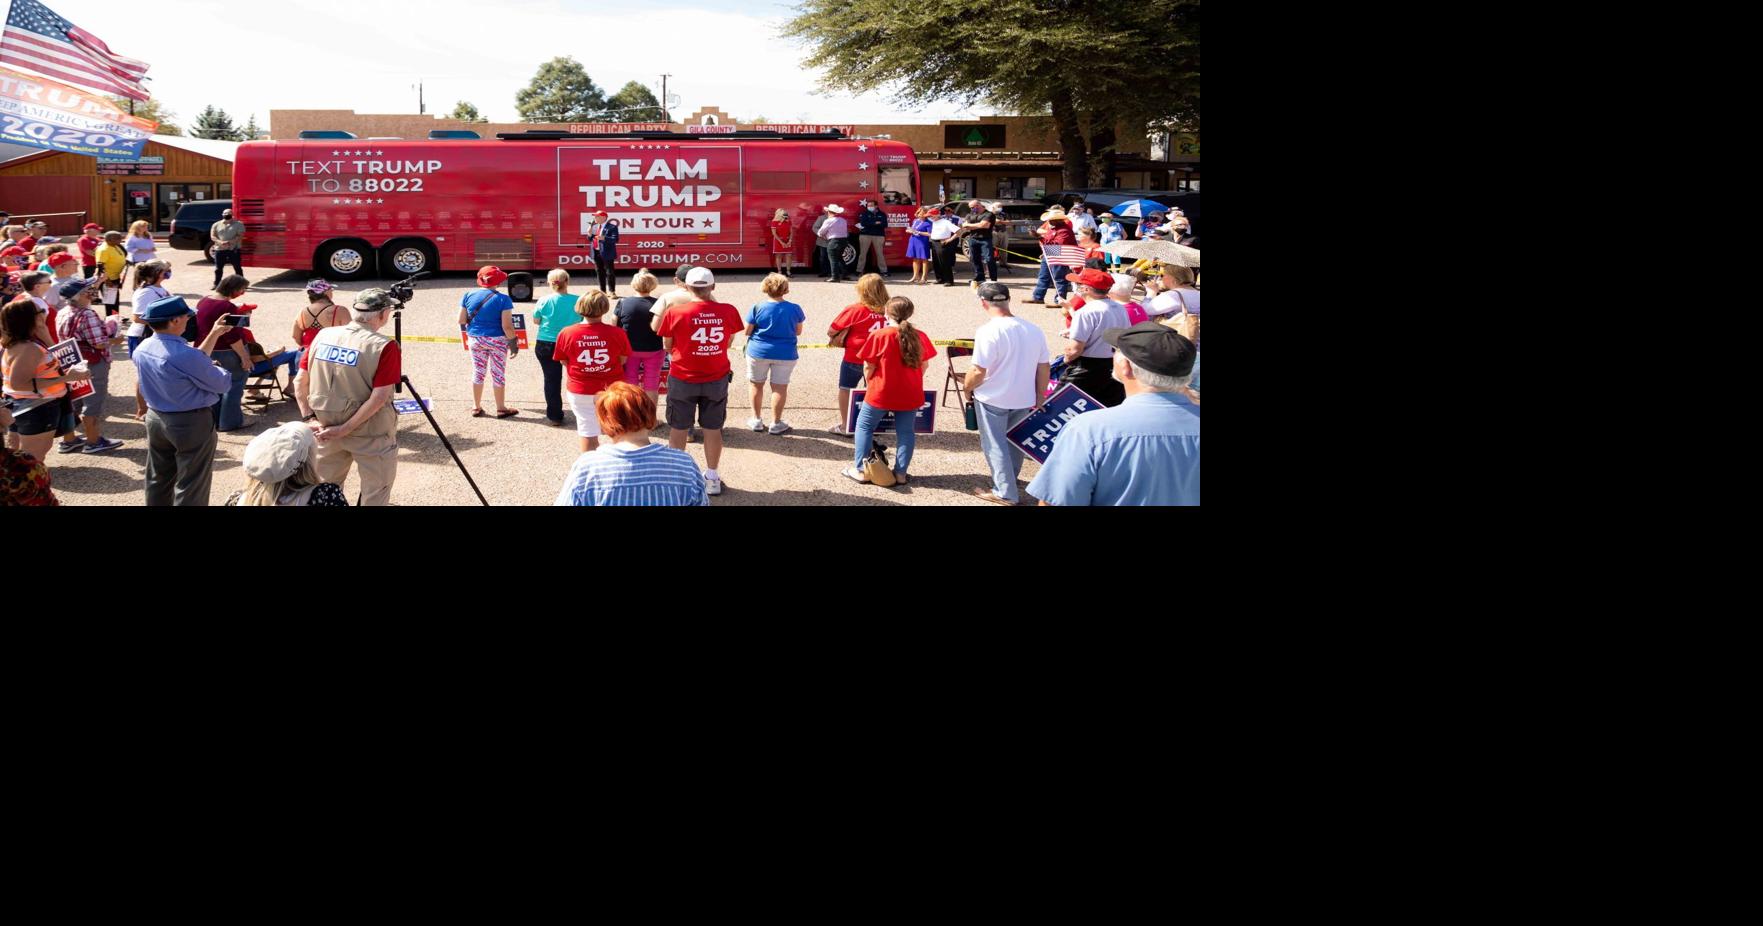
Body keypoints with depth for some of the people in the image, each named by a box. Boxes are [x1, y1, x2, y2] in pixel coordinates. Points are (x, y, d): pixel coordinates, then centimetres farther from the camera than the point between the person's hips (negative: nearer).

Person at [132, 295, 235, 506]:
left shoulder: (142, 350, -1)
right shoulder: (184, 354, -27)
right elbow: (223, 384, -16)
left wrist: (214, 335, 12)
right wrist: (217, 370, 6)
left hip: (155, 419, 8)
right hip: (191, 423, -8)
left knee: (158, 481, 21)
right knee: (191, 487, 3)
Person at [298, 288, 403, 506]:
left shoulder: (323, 336, 0)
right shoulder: (384, 347, -16)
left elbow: (300, 383, 3)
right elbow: (378, 398, -20)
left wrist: (309, 418, 2)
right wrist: (345, 429, -15)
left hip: (326, 429, 5)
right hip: (369, 433, -5)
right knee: (375, 494, 9)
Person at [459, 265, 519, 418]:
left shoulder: (468, 296, -2)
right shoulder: (503, 299, -15)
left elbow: (461, 321, 3)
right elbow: (507, 326, -17)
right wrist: (513, 342, -7)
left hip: (475, 339, 4)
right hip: (497, 340, -4)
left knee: (478, 372, 15)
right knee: (498, 374, 8)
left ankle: (476, 407, 23)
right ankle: (501, 409, 17)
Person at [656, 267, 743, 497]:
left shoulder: (676, 313, -14)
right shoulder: (728, 311, -9)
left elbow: (668, 346, -3)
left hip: (683, 380, -1)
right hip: (717, 380, 2)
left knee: (679, 428, 13)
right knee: (713, 429, 13)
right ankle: (712, 478, 22)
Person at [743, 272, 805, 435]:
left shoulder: (757, 308, -11)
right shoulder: (794, 309, -6)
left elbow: (747, 331, -7)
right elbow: (798, 331, 4)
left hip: (758, 352, 0)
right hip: (785, 353, 0)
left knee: (756, 384, 16)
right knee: (780, 387, 6)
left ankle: (757, 420, 22)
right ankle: (776, 423, 11)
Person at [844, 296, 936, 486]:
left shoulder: (880, 336, -15)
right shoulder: (920, 336, -3)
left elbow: (868, 367, -11)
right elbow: (924, 365, 6)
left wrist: (871, 382, 8)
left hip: (881, 393, -3)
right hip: (910, 394, 3)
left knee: (864, 426, 12)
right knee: (906, 432, 11)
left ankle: (861, 470, 13)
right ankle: (901, 473, 14)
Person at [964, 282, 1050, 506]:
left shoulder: (988, 331, -22)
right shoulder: (1034, 330, -3)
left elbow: (978, 372, -22)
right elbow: (1044, 367, 2)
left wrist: (967, 388, -2)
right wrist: (1040, 396, 14)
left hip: (993, 399, -6)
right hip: (1024, 398, 6)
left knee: (995, 445, 9)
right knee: (1015, 442, 22)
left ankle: (1005, 492, 15)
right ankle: (1008, 484, 39)